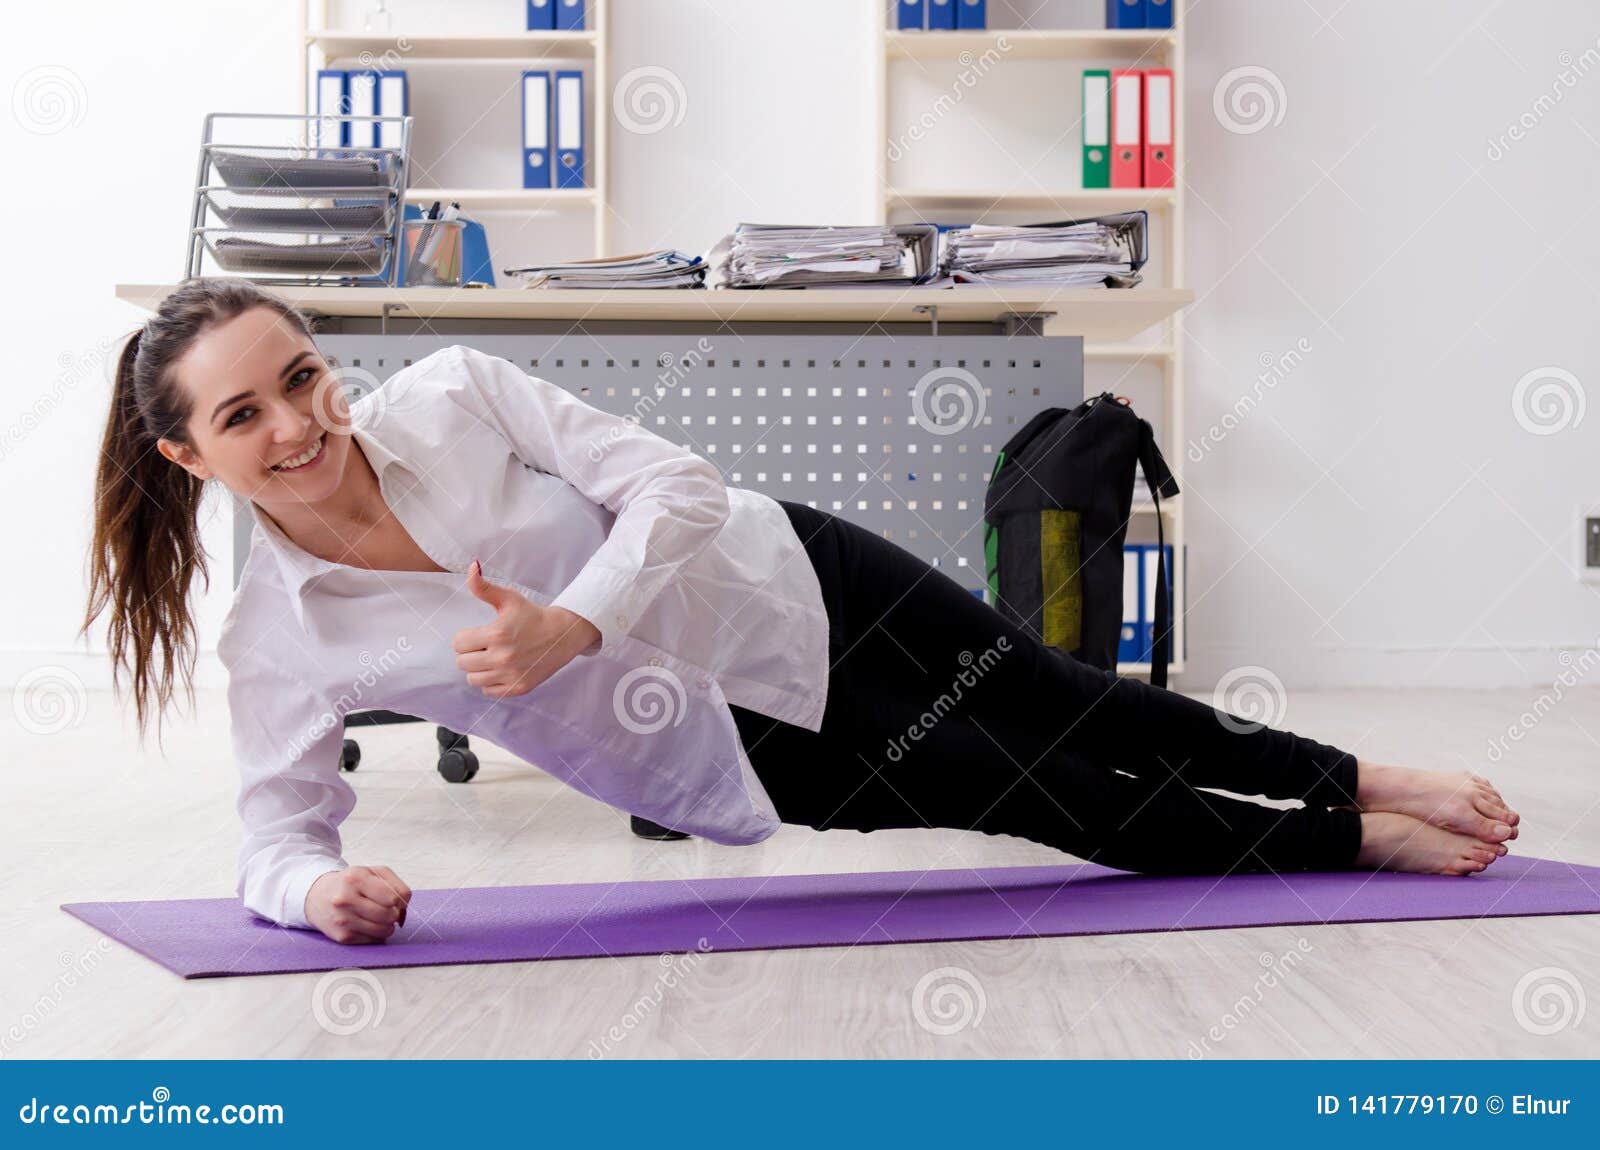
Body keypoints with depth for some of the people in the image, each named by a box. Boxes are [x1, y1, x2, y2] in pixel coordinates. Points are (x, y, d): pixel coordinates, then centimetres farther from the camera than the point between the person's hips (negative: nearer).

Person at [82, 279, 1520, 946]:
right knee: (1086, 815, -1)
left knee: (1077, 715, 6)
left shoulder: (451, 395, -18)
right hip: (747, 748, 0)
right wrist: (321, 886, -33)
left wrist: (571, 626, -35)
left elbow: (676, 484, -18)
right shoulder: (279, 642, -16)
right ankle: (1356, 847, 21)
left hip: (775, 580, 1)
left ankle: (1360, 779, 31)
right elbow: (281, 830, -8)